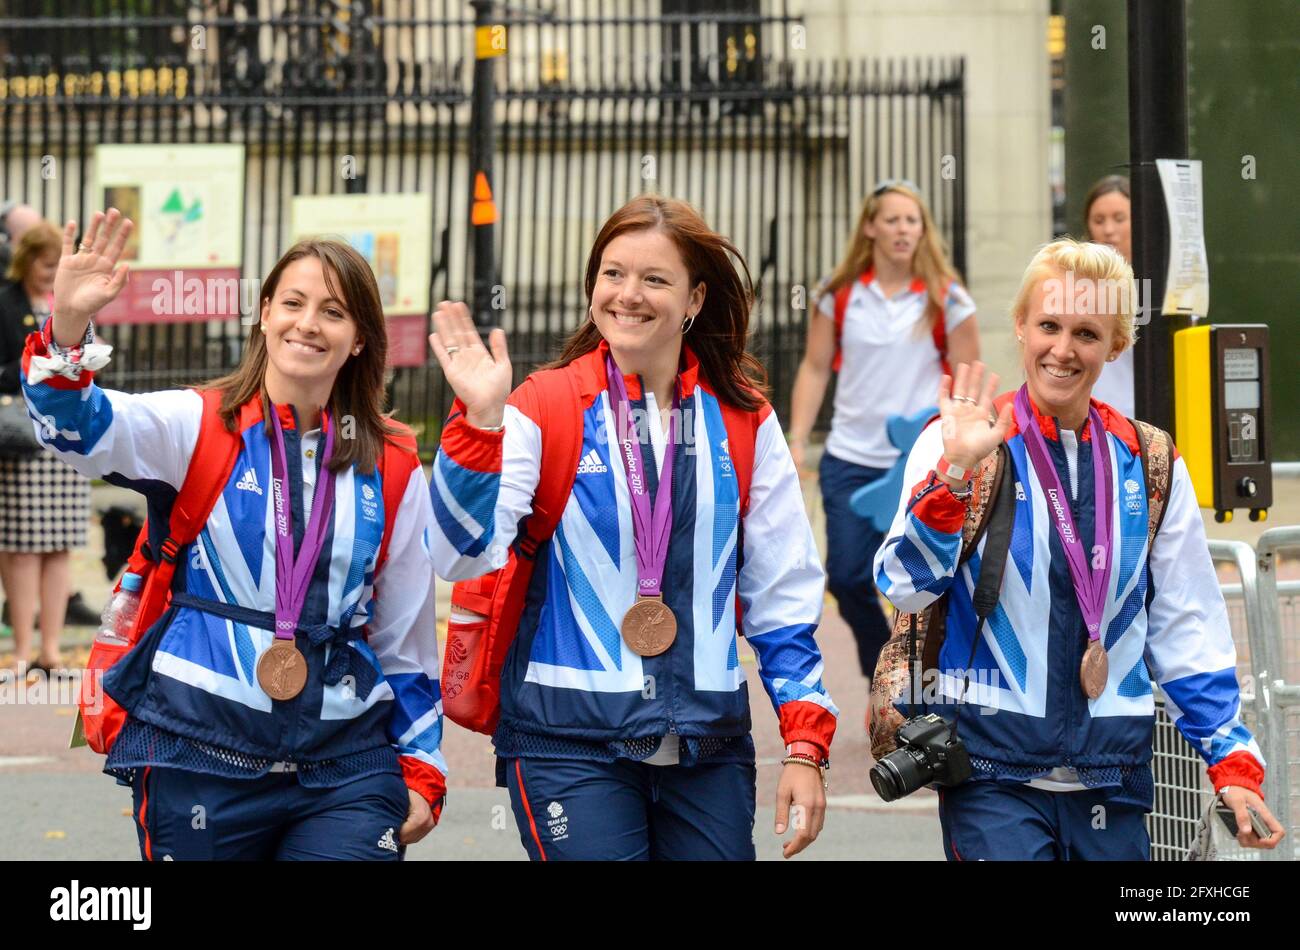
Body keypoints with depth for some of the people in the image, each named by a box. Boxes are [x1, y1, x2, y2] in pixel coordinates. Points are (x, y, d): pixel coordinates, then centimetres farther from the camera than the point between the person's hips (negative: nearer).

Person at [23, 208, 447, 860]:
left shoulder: (392, 469, 8)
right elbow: (81, 429, -18)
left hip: (346, 764, 2)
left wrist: (421, 766, 12)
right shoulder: (198, 427, 0)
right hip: (201, 753, -2)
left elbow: (407, 635, 14)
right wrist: (68, 330, -37)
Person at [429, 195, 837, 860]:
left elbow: (782, 593, 8)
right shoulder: (545, 409, -1)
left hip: (710, 746, 3)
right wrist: (482, 420, -24)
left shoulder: (743, 419, 6)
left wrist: (804, 746, 2)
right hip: (570, 746, -3)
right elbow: (464, 554, -13)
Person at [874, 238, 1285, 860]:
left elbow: (1188, 632, 13)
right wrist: (957, 473, -24)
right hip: (992, 767, -3)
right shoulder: (956, 444, -1)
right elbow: (905, 587, -12)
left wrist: (1232, 761, 8)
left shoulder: (1150, 465, 9)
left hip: (1113, 772, 4)